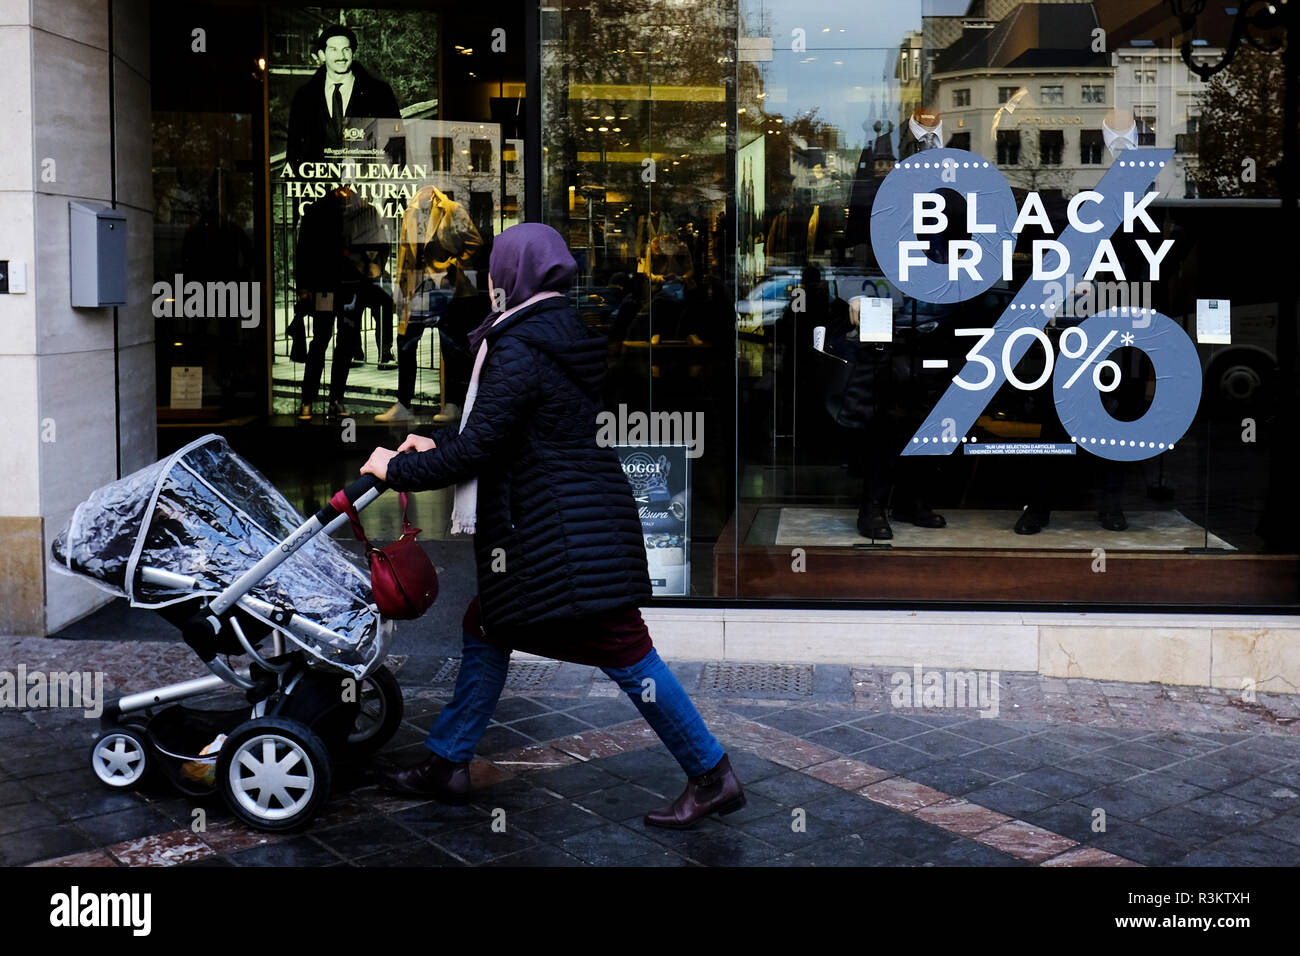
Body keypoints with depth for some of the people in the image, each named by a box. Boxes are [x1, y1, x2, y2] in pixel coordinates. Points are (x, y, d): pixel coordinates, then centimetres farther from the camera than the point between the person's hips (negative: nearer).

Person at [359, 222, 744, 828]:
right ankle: (447, 766, 24)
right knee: (486, 628, 16)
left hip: (566, 535, -10)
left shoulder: (519, 352, -17)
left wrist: (398, 469, -4)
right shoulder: (562, 335, 13)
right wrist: (434, 444, 20)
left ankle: (711, 775, 6)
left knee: (623, 651, -3)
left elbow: (475, 450, -17)